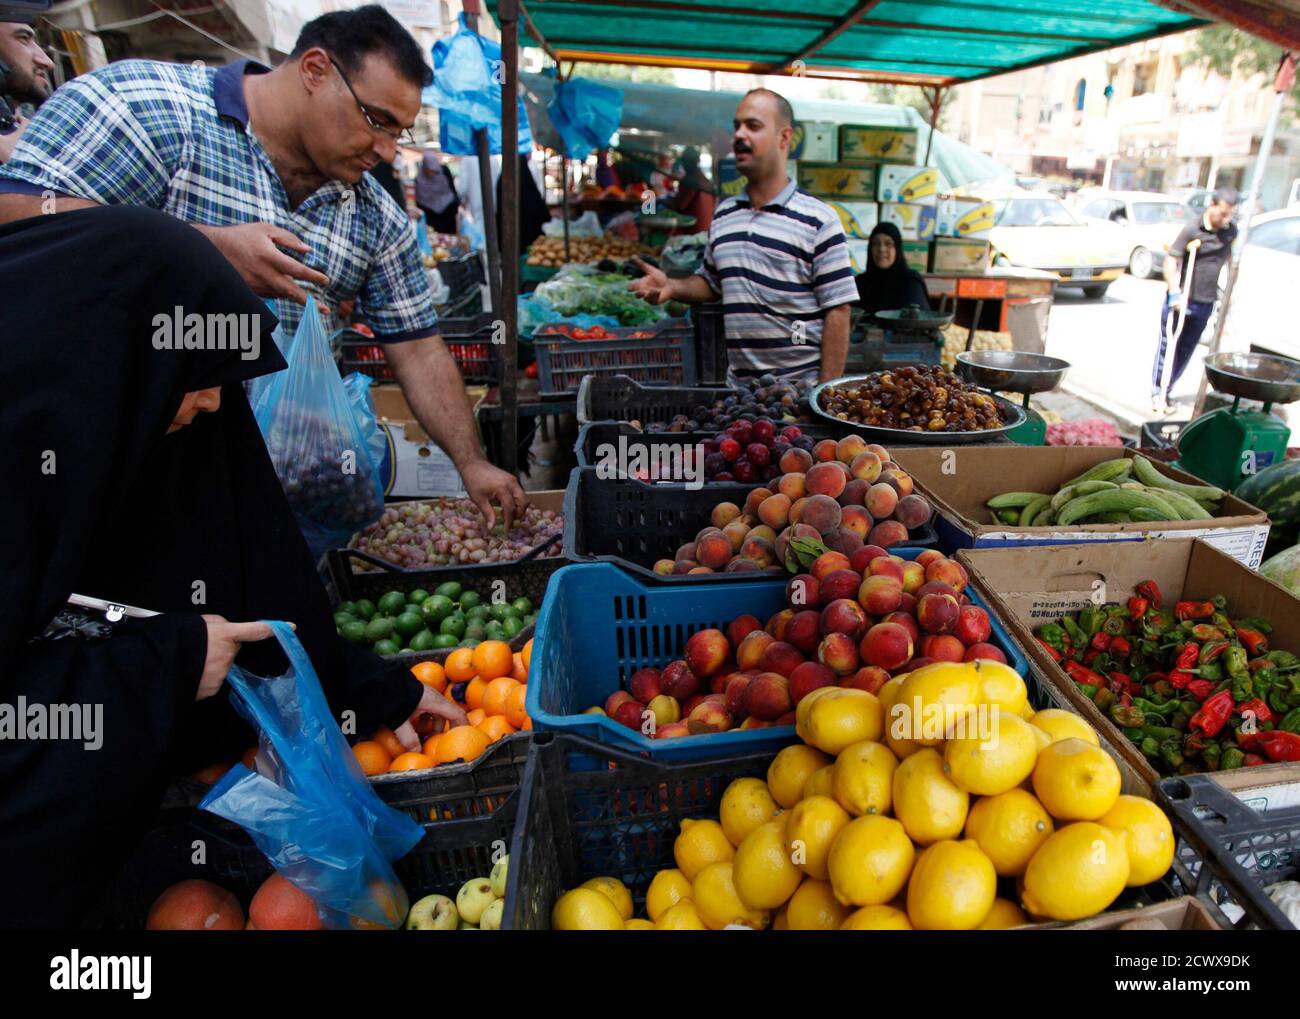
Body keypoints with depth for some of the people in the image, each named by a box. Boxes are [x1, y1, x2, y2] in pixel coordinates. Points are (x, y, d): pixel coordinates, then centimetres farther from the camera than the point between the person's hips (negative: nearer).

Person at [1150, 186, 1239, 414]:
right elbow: (1171, 261, -12)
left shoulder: (1231, 231, 8)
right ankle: (1158, 393, 6)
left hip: (1205, 303, 5)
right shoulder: (1192, 230, -10)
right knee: (1167, 346, 0)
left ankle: (1166, 392, 17)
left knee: (1185, 351, 9)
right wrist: (1175, 292, -20)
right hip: (1181, 300, -5)